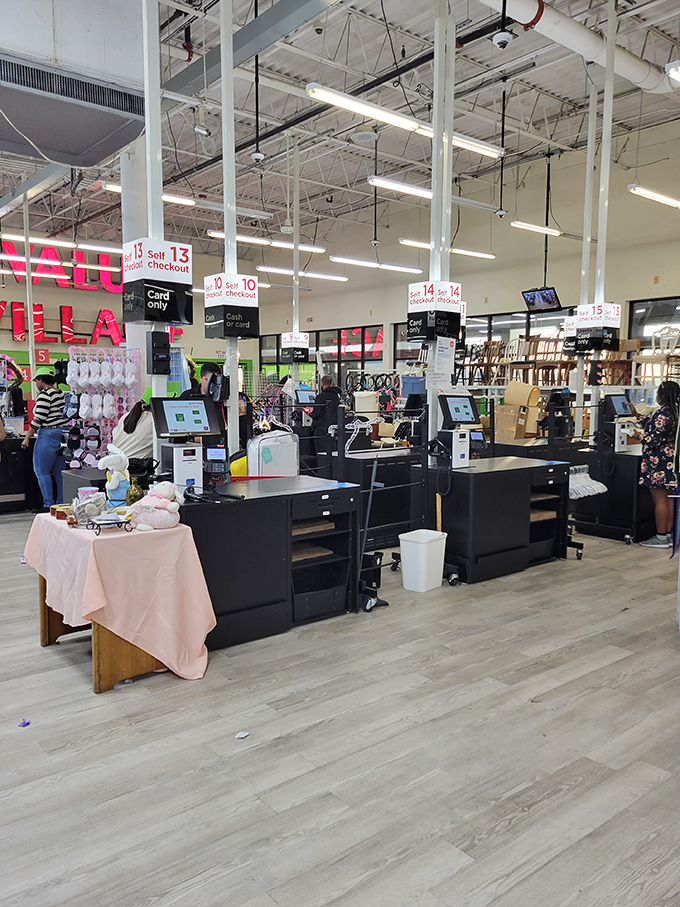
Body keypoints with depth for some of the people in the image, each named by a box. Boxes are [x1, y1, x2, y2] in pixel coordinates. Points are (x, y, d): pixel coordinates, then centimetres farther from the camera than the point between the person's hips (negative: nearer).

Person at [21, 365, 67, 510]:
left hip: (48, 435, -8)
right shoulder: (60, 394, 13)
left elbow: (38, 419, -16)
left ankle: (48, 505, -4)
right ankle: (62, 503, 14)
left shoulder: (45, 395, -12)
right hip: (62, 435, 8)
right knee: (59, 471, 11)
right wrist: (34, 431, 27)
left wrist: (27, 438, -9)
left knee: (42, 472, -2)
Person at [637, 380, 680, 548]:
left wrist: (639, 436, -4)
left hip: (659, 462, -10)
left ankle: (661, 537, 1)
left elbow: (654, 440, -20)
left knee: (660, 499, -4)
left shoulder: (662, 414, -18)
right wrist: (642, 418, 22)